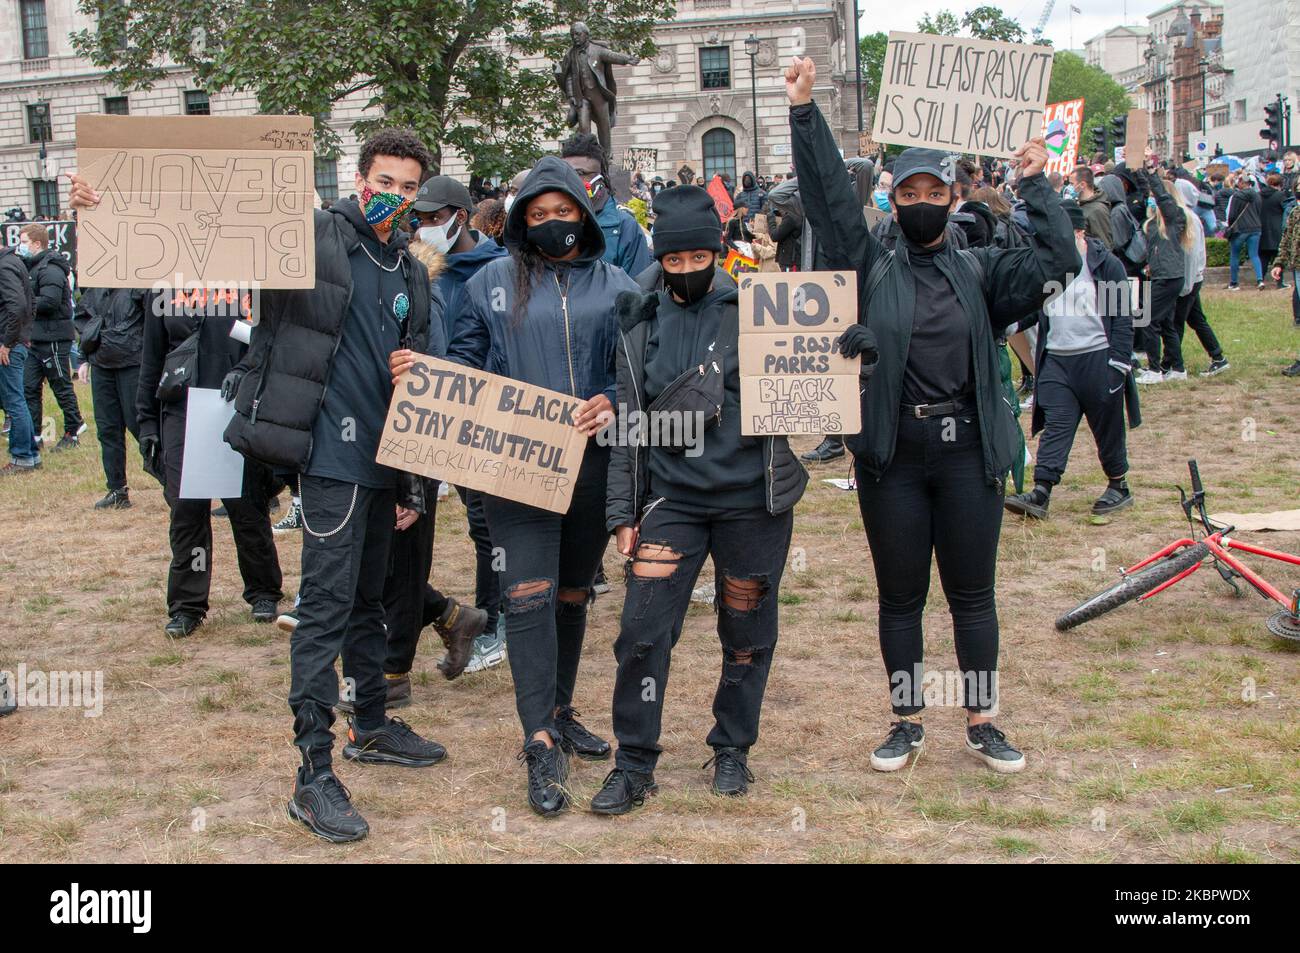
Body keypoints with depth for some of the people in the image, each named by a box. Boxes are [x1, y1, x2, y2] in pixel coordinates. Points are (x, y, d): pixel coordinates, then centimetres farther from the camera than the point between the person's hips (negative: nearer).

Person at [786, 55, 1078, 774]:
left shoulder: (982, 271, 7)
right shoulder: (872, 269, 3)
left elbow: (1057, 261, -6)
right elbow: (829, 197, -4)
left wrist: (1034, 184, -6)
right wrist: (804, 111, -9)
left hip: (967, 451, 1)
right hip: (891, 453, 0)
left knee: (972, 593, 8)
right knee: (900, 596, 9)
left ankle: (982, 723, 21)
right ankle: (907, 722, 23)